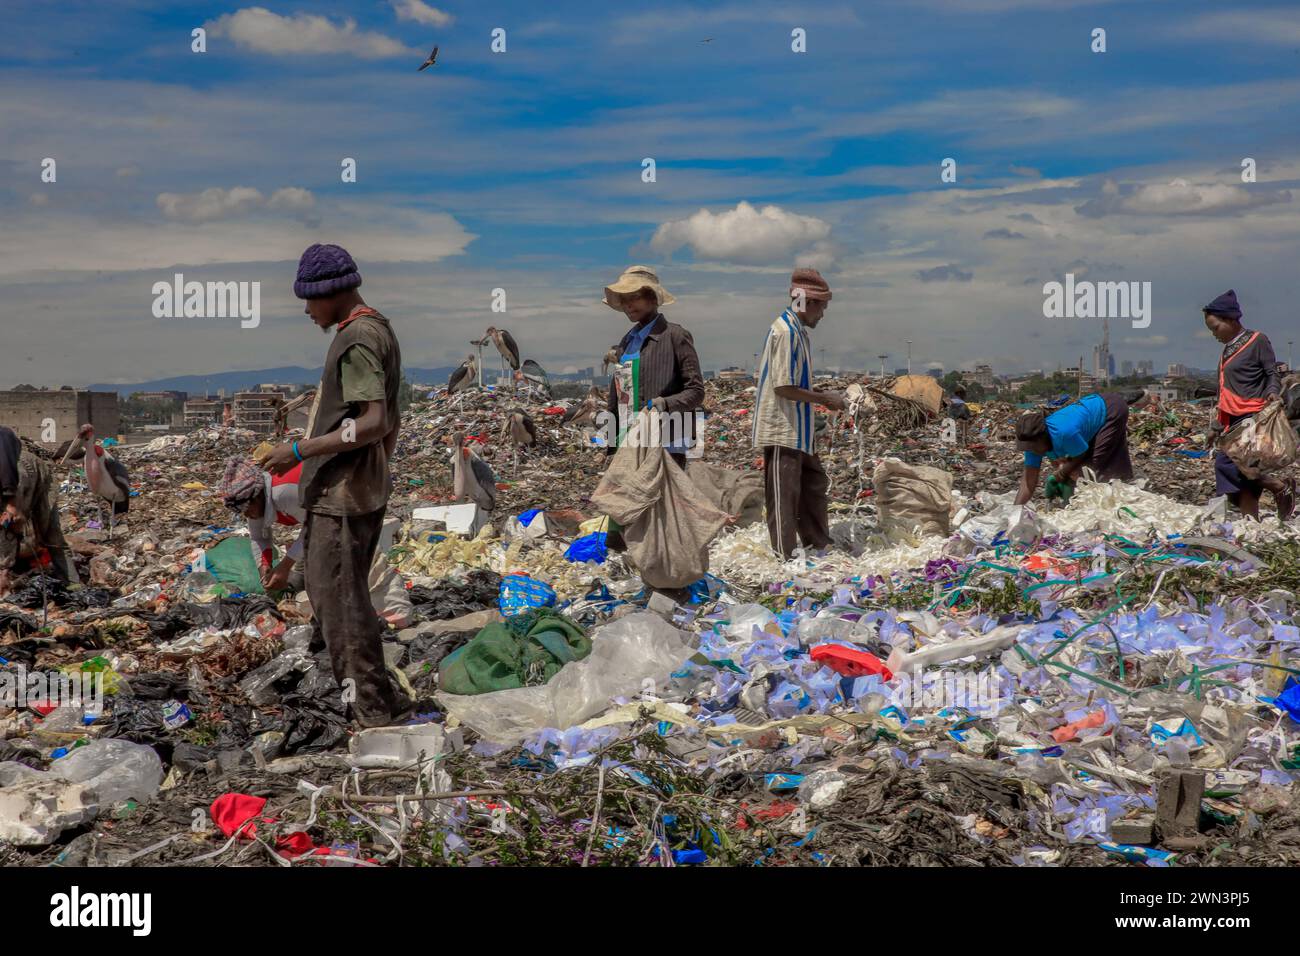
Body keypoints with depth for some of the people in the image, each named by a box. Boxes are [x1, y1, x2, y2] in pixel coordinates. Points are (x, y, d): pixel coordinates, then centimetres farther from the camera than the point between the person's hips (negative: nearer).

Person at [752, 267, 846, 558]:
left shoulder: (798, 331, 13)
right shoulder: (785, 332, -18)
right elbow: (783, 387, -23)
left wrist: (823, 395, 7)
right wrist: (824, 399, -16)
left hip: (799, 430, 10)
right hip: (782, 430, -10)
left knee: (814, 484, 17)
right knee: (784, 494, -4)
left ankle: (818, 546, 27)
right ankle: (784, 556, 1)